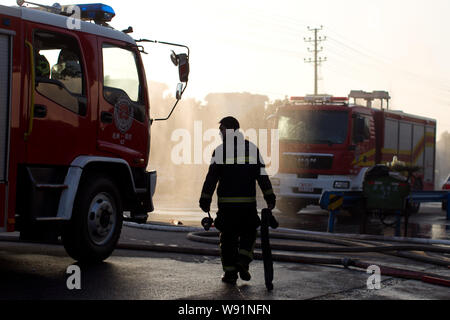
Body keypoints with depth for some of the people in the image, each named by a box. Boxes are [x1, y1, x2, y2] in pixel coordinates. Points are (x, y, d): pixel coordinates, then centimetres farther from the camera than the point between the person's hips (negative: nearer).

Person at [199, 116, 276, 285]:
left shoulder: (220, 151, -2)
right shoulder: (252, 149, 6)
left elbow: (211, 178, -5)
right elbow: (262, 175, 4)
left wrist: (205, 199, -1)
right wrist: (270, 197, 6)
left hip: (226, 202, -2)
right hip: (248, 201, 2)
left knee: (228, 236, 8)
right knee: (249, 233, 18)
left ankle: (230, 272, 7)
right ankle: (243, 262, -2)